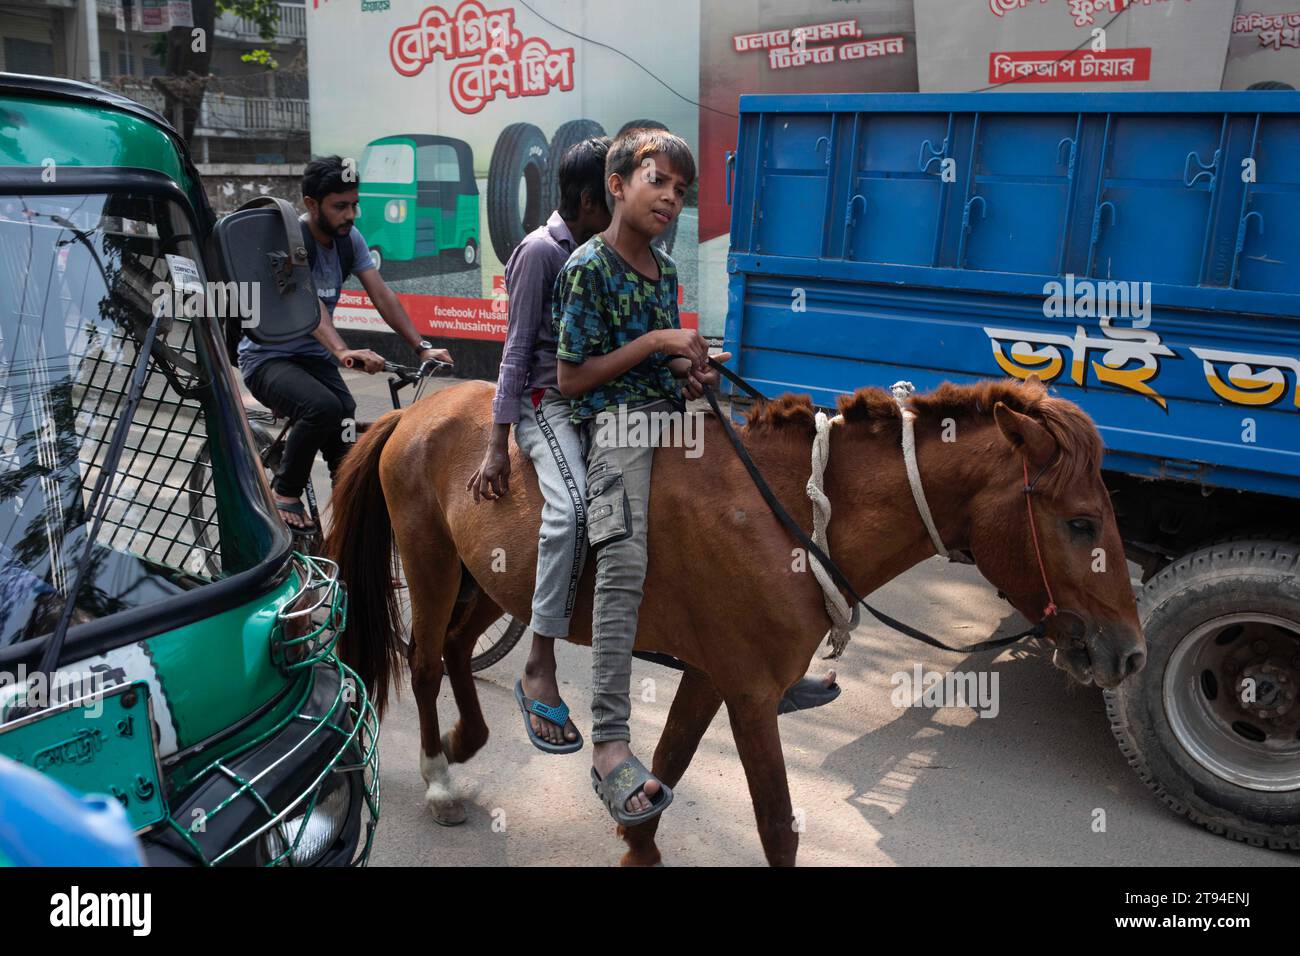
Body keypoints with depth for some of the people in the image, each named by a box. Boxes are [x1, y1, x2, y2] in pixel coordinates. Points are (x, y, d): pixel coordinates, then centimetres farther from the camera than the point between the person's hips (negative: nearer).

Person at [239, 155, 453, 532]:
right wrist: (343, 351, -52)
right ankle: (284, 494, -12)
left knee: (350, 453, -16)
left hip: (314, 357, 6)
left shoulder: (349, 239, 1)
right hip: (267, 357, -6)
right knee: (323, 406, -35)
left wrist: (422, 347, -18)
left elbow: (382, 295, -6)